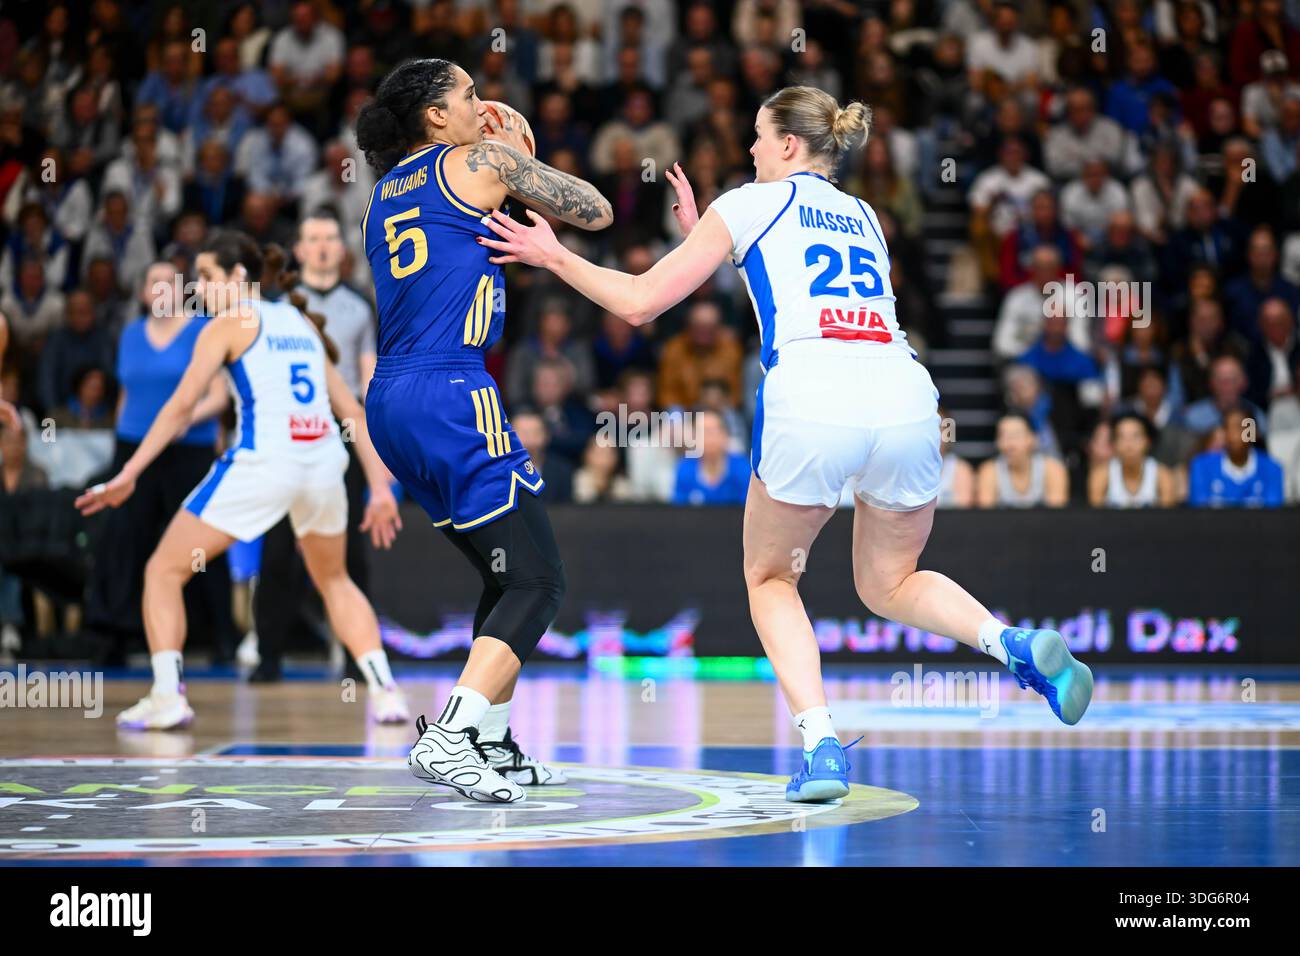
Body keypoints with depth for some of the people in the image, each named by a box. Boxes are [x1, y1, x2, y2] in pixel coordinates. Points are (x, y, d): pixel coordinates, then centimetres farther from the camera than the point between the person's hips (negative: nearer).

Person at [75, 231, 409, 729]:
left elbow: (181, 406, -4)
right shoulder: (301, 322, 22)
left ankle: (167, 696, -5)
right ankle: (385, 692, 16)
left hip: (263, 460, -6)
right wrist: (380, 487, 20)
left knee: (164, 571, 7)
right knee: (333, 580, 29)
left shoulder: (229, 324, 5)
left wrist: (129, 474, -4)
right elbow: (352, 410, 19)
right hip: (323, 460, 6)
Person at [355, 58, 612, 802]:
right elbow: (597, 212, 7)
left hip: (389, 399, 8)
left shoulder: (385, 192, 21)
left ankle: (494, 744, 20)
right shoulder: (483, 161, 1)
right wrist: (520, 160, 21)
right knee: (537, 582, -7)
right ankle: (448, 736, -22)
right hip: (451, 393, -8)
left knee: (507, 573, 20)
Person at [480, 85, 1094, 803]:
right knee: (889, 584, 24)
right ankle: (1015, 643, -5)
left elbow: (640, 302, 18)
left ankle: (821, 746, -1)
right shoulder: (865, 219, 30)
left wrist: (554, 258, 31)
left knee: (770, 579, 19)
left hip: (810, 399, -4)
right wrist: (709, 238, 50)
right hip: (905, 393, 4)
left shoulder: (750, 204, 16)